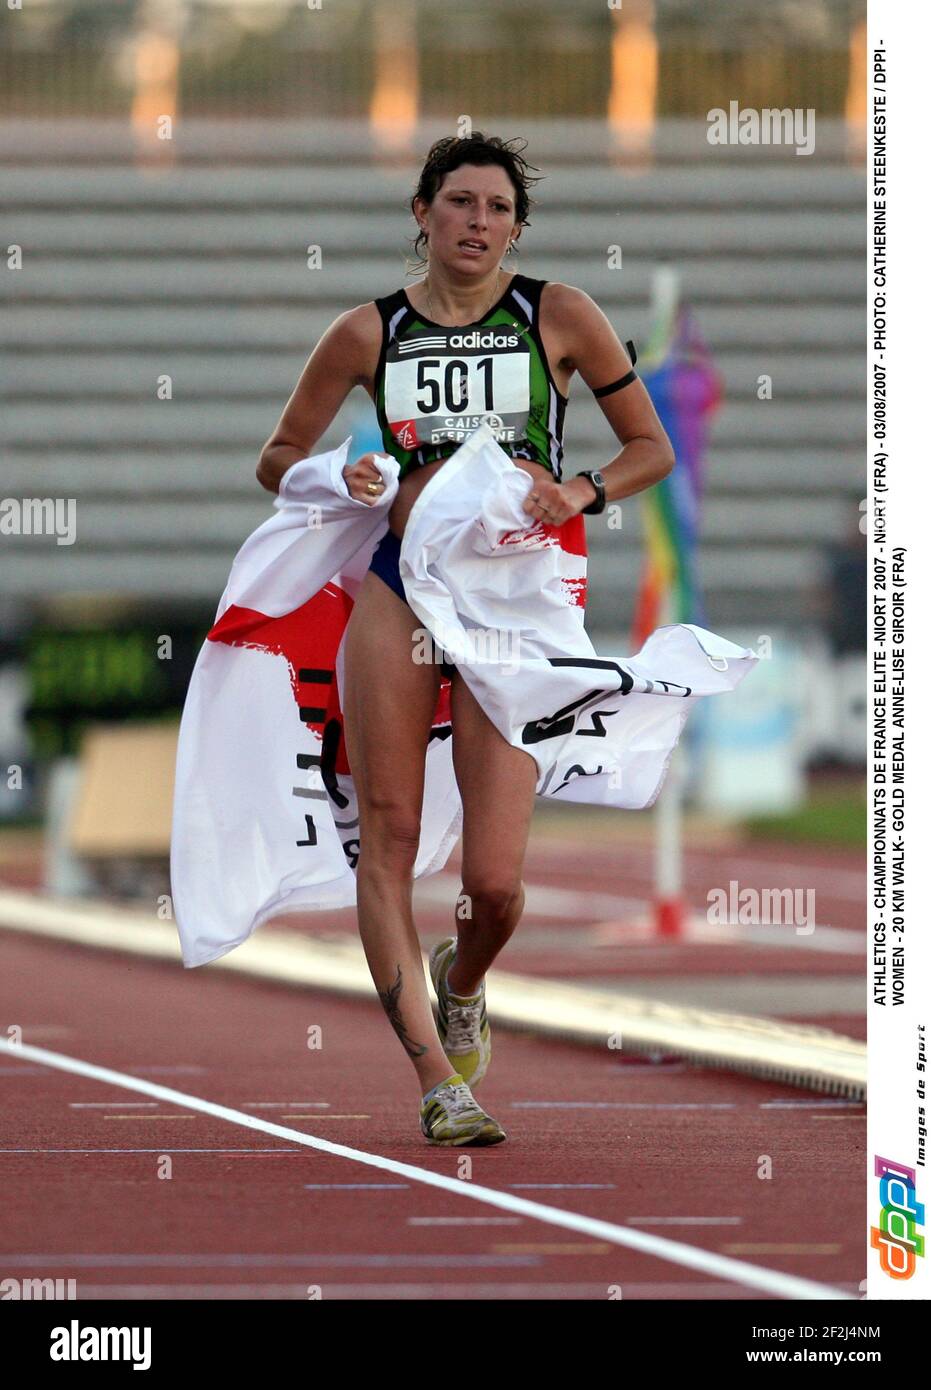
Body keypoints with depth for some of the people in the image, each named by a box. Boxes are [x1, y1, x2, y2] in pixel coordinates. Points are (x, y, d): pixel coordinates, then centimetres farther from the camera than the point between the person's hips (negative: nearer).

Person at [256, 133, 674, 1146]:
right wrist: (336, 479, -7)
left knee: (495, 881, -9)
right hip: (400, 591, 1)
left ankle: (461, 984, 27)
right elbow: (277, 460, 14)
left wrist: (580, 494, -8)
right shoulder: (371, 332, 6)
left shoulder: (559, 317, 4)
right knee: (388, 836, -10)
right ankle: (440, 1084, -6)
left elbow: (652, 449, 11)